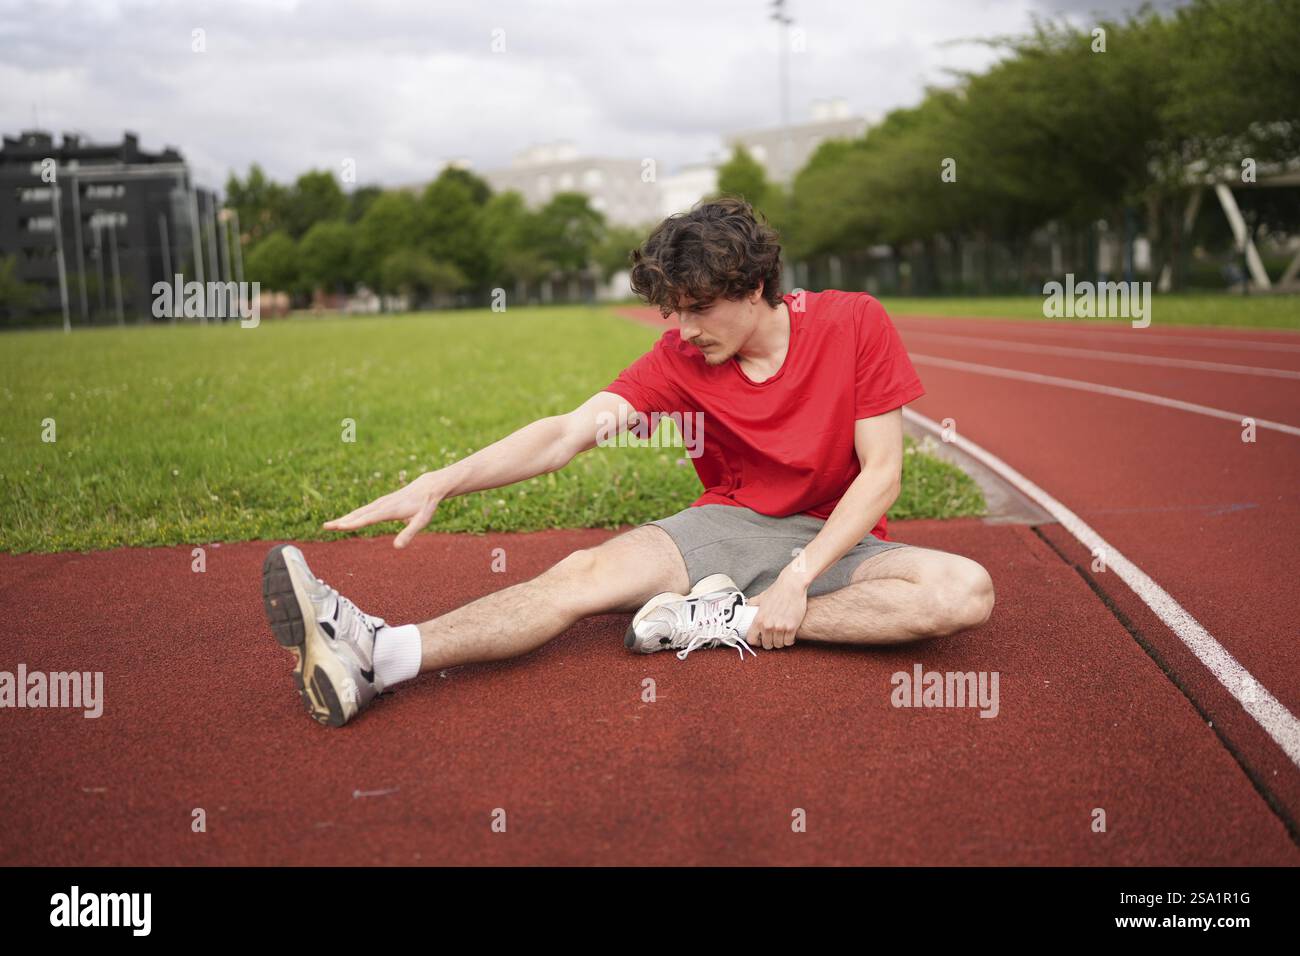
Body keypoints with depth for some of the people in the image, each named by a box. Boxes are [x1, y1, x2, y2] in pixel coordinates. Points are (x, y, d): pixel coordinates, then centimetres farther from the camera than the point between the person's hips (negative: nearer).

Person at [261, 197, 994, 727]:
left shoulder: (855, 323, -12)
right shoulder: (680, 358, -6)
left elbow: (882, 474, -11)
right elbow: (569, 432, -15)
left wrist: (799, 577, -22)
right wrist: (439, 484, -29)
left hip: (836, 538, 0)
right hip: (731, 526, 1)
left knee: (967, 592, -30)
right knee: (588, 574, -25)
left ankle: (734, 621, -28)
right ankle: (375, 658, -40)